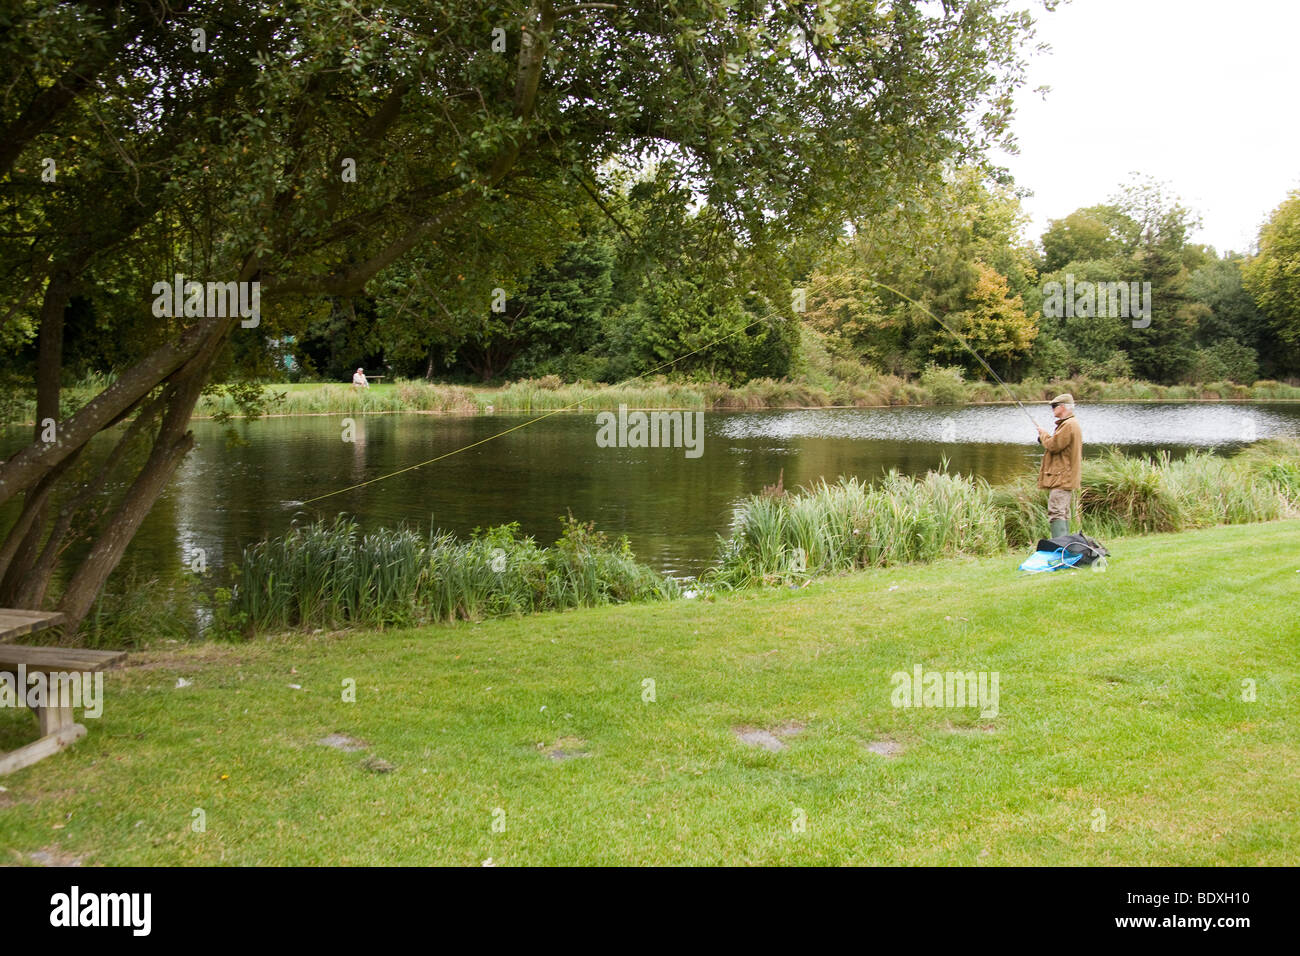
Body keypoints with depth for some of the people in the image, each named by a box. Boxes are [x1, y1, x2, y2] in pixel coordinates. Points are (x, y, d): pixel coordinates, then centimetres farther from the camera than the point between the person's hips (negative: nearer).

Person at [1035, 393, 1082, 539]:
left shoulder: (1068, 425, -15)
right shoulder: (1068, 423, 20)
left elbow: (1053, 446, -21)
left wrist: (1044, 434, -3)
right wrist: (1046, 437, 10)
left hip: (1062, 478, -11)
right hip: (1064, 478, 11)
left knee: (1056, 512, -17)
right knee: (1063, 513, 16)